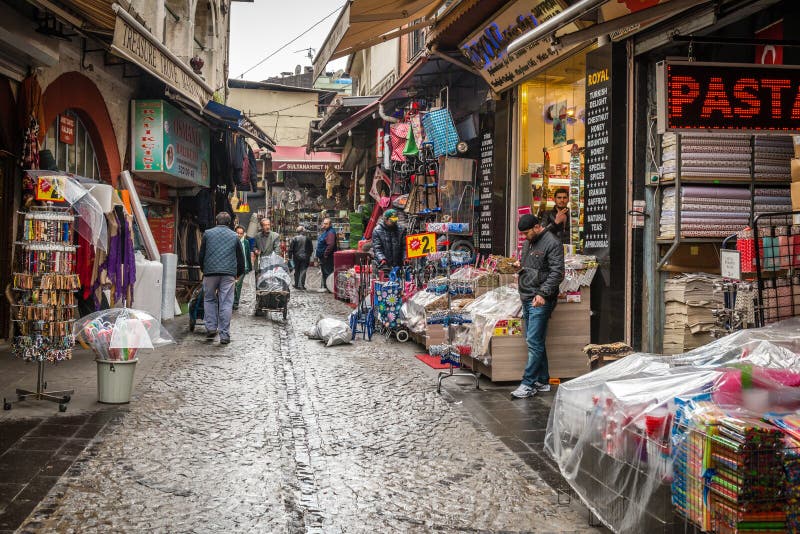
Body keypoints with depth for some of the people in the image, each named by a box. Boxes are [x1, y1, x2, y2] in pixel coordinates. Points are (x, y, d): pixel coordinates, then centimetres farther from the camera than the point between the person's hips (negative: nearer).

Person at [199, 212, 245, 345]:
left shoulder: (207, 233, 9)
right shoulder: (234, 236, 11)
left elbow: (201, 255, 12)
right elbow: (241, 258, 14)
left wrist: (203, 269, 26)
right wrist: (239, 273, 27)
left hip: (210, 271, 0)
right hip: (229, 274, 0)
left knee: (209, 299, 17)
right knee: (226, 303, 0)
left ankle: (211, 327, 9)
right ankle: (224, 335, -1)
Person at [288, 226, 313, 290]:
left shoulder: (294, 238, -4)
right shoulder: (307, 239, -3)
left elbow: (291, 248, -4)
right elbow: (311, 249, 4)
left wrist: (290, 257, 4)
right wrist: (309, 256, 18)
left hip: (296, 257, 1)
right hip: (305, 257, -1)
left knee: (297, 271, 12)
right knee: (303, 271, 0)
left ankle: (296, 284, 16)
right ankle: (301, 285, -8)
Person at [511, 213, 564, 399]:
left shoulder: (552, 244, -10)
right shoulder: (529, 242, 18)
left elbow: (557, 272, -17)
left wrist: (543, 293, -23)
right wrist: (519, 265, 14)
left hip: (540, 300, -9)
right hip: (526, 299, 9)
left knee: (534, 341, -10)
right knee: (534, 341, 12)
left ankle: (528, 384, -8)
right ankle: (542, 381, 19)